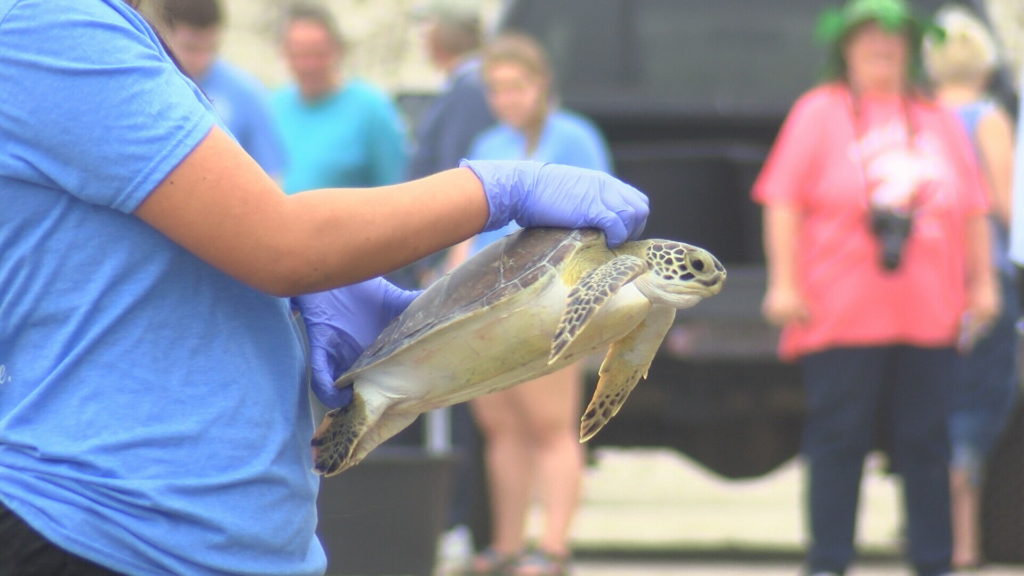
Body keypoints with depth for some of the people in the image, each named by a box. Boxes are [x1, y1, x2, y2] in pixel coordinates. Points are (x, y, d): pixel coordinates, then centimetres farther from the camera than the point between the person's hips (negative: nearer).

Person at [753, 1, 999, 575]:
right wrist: (784, 282, -8)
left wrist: (982, 284, 12)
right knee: (837, 440, -2)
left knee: (926, 442, 4)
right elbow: (783, 200, -1)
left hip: (929, 314, 3)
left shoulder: (939, 120, 14)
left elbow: (974, 210, 17)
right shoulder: (819, 113, 4)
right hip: (841, 313, -3)